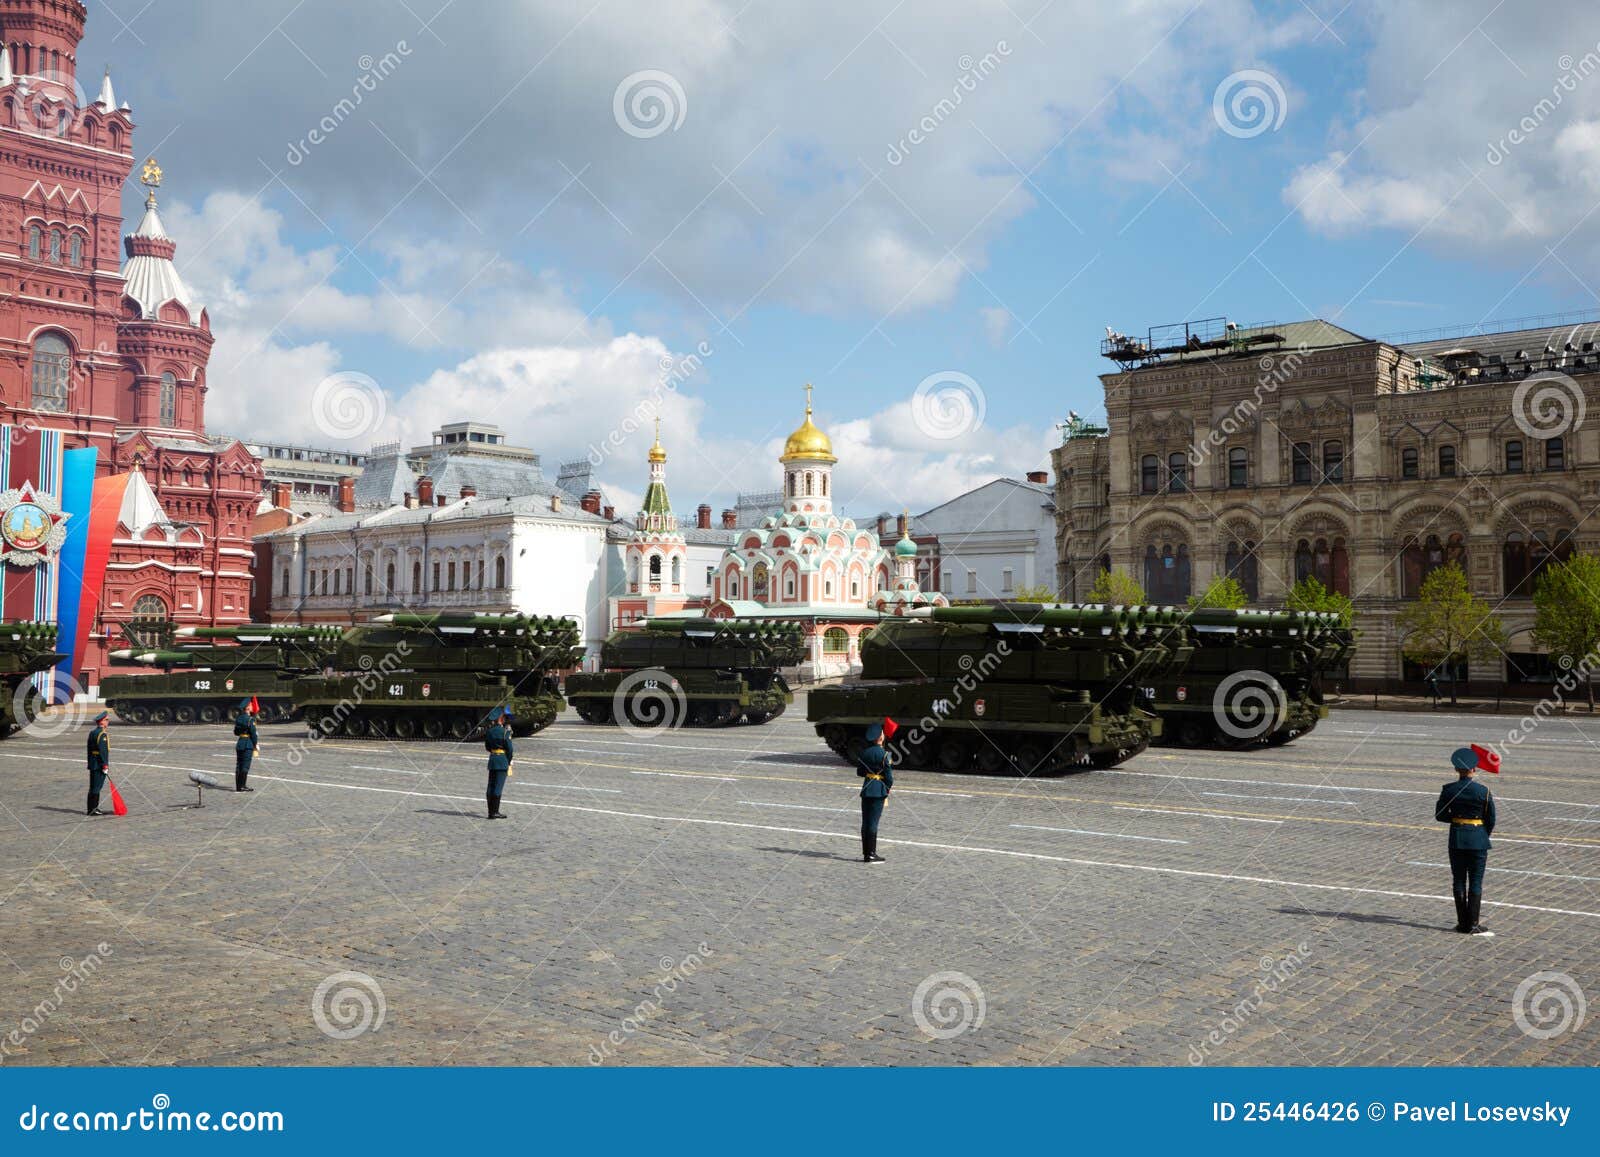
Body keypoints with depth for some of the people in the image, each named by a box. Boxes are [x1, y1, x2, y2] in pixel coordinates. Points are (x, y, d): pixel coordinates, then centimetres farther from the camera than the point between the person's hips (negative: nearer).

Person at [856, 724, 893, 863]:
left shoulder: (864, 752, 4)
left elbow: (859, 772, 9)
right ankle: (871, 854, 2)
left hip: (866, 789, 5)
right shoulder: (884, 754, -14)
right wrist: (889, 786, 5)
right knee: (873, 822, -2)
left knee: (865, 822, 9)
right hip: (879, 790, -5)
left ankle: (865, 853, 15)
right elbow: (888, 775, -12)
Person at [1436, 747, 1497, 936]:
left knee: (1459, 881, 10)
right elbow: (1491, 820, -2)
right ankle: (1473, 925, 3)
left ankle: (1462, 923, 13)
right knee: (1476, 883, 4)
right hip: (1478, 839, -2)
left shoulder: (1448, 790, -5)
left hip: (1456, 839, 2)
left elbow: (1440, 815, 0)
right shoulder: (1483, 791, -10)